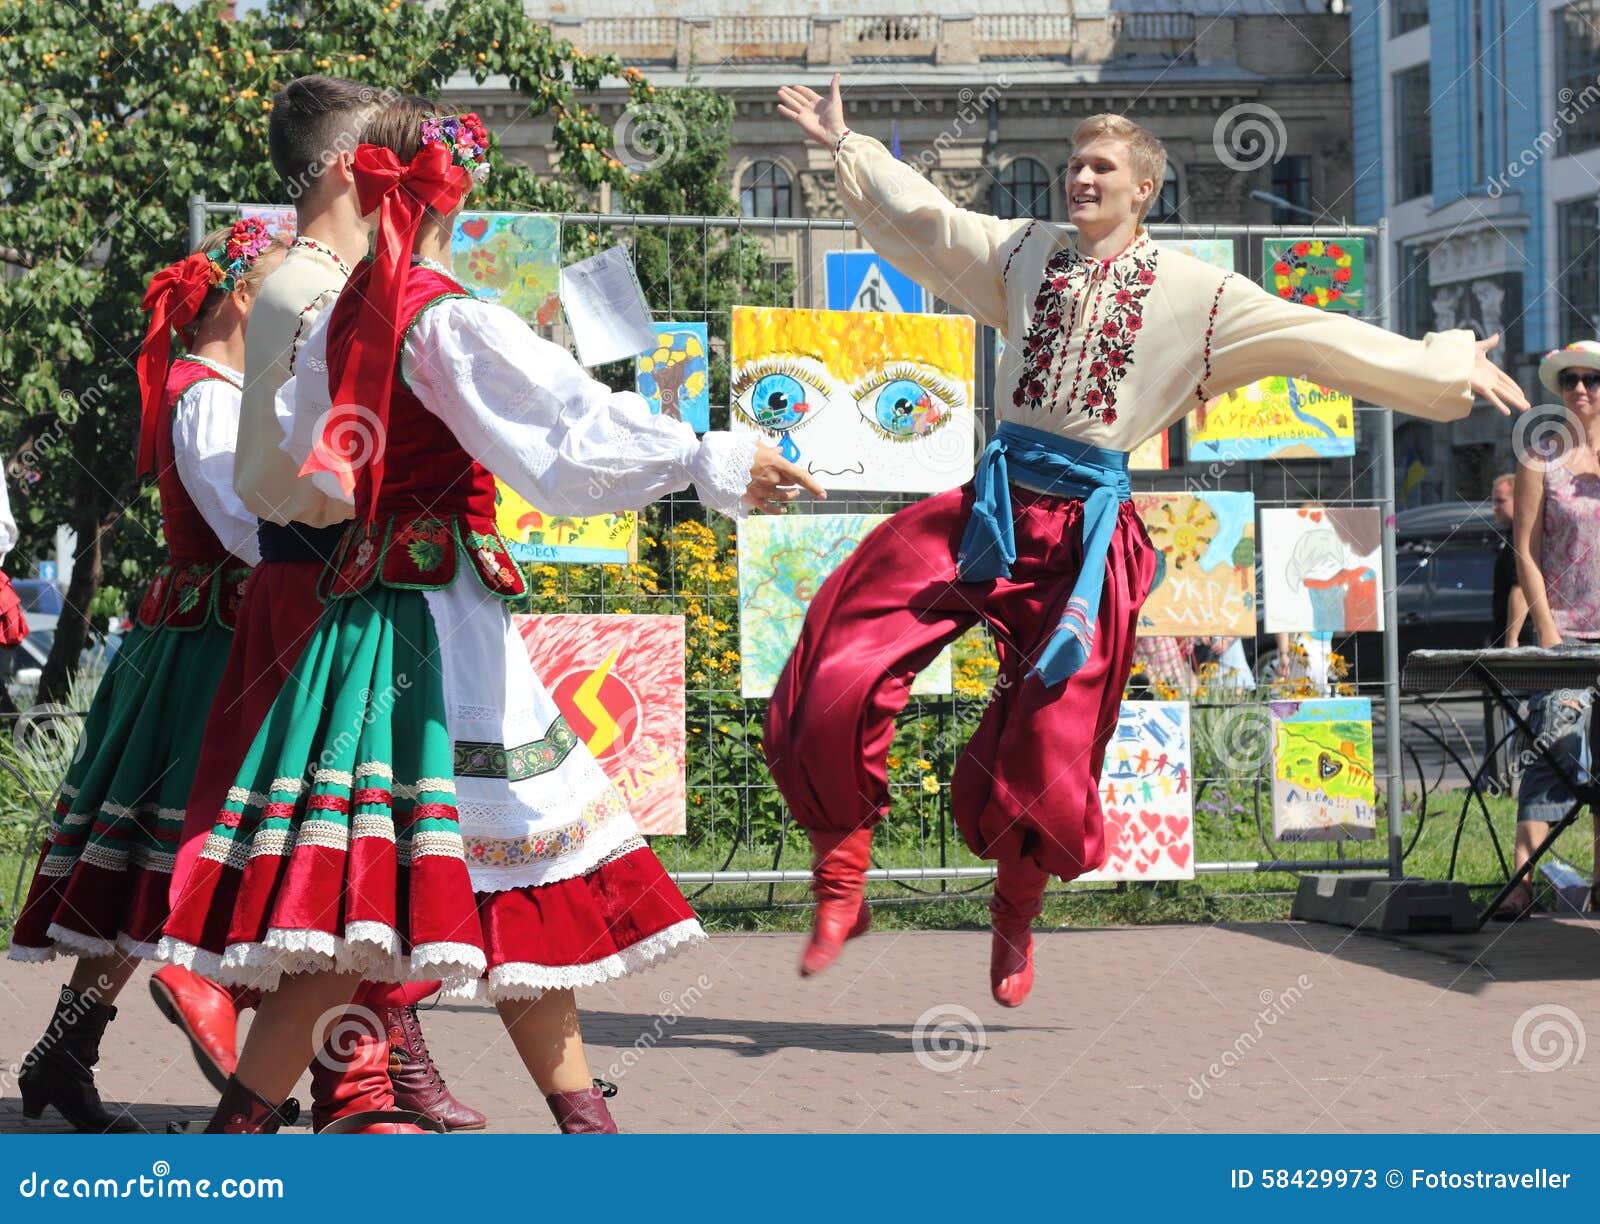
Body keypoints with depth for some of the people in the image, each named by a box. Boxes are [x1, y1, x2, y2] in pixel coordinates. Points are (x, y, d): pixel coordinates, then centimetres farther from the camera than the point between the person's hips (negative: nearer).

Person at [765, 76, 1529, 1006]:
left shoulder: (1195, 293, 1)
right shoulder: (1028, 253, 9)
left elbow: (1313, 336, -1)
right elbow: (925, 214, 21)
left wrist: (1443, 368, -5)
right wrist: (846, 144, 26)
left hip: (1085, 531, -2)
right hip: (995, 505, 2)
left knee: (1041, 764, 0)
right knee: (837, 684, -13)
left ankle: (1016, 917, 31)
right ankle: (842, 888, 3)